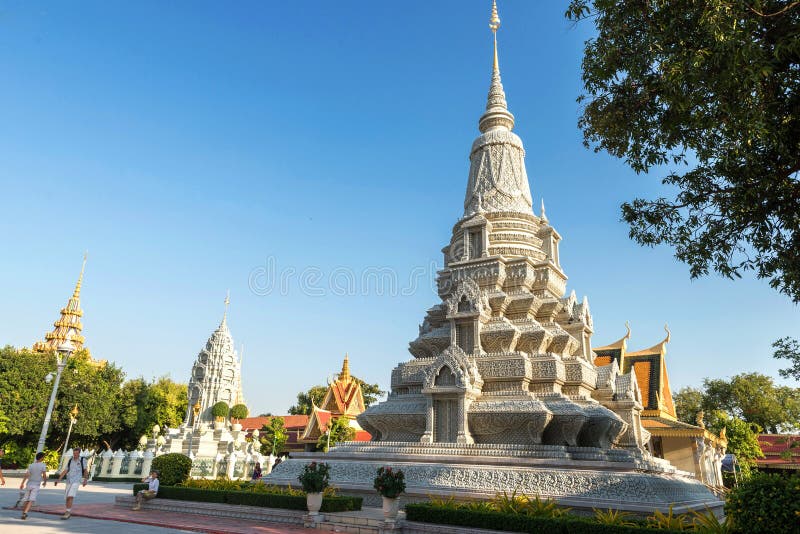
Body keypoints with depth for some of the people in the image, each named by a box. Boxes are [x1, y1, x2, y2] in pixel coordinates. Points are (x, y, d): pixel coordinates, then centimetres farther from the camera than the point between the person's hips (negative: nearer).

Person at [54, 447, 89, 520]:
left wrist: (85, 480, 1)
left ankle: (67, 513, -14)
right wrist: (58, 480, -2)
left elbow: (85, 470, 6)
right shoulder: (70, 461, 7)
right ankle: (68, 512, 24)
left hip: (76, 482, -4)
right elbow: (65, 471, 6)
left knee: (70, 497, -15)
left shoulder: (82, 460, -2)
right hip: (68, 481, 4)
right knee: (67, 497, 9)